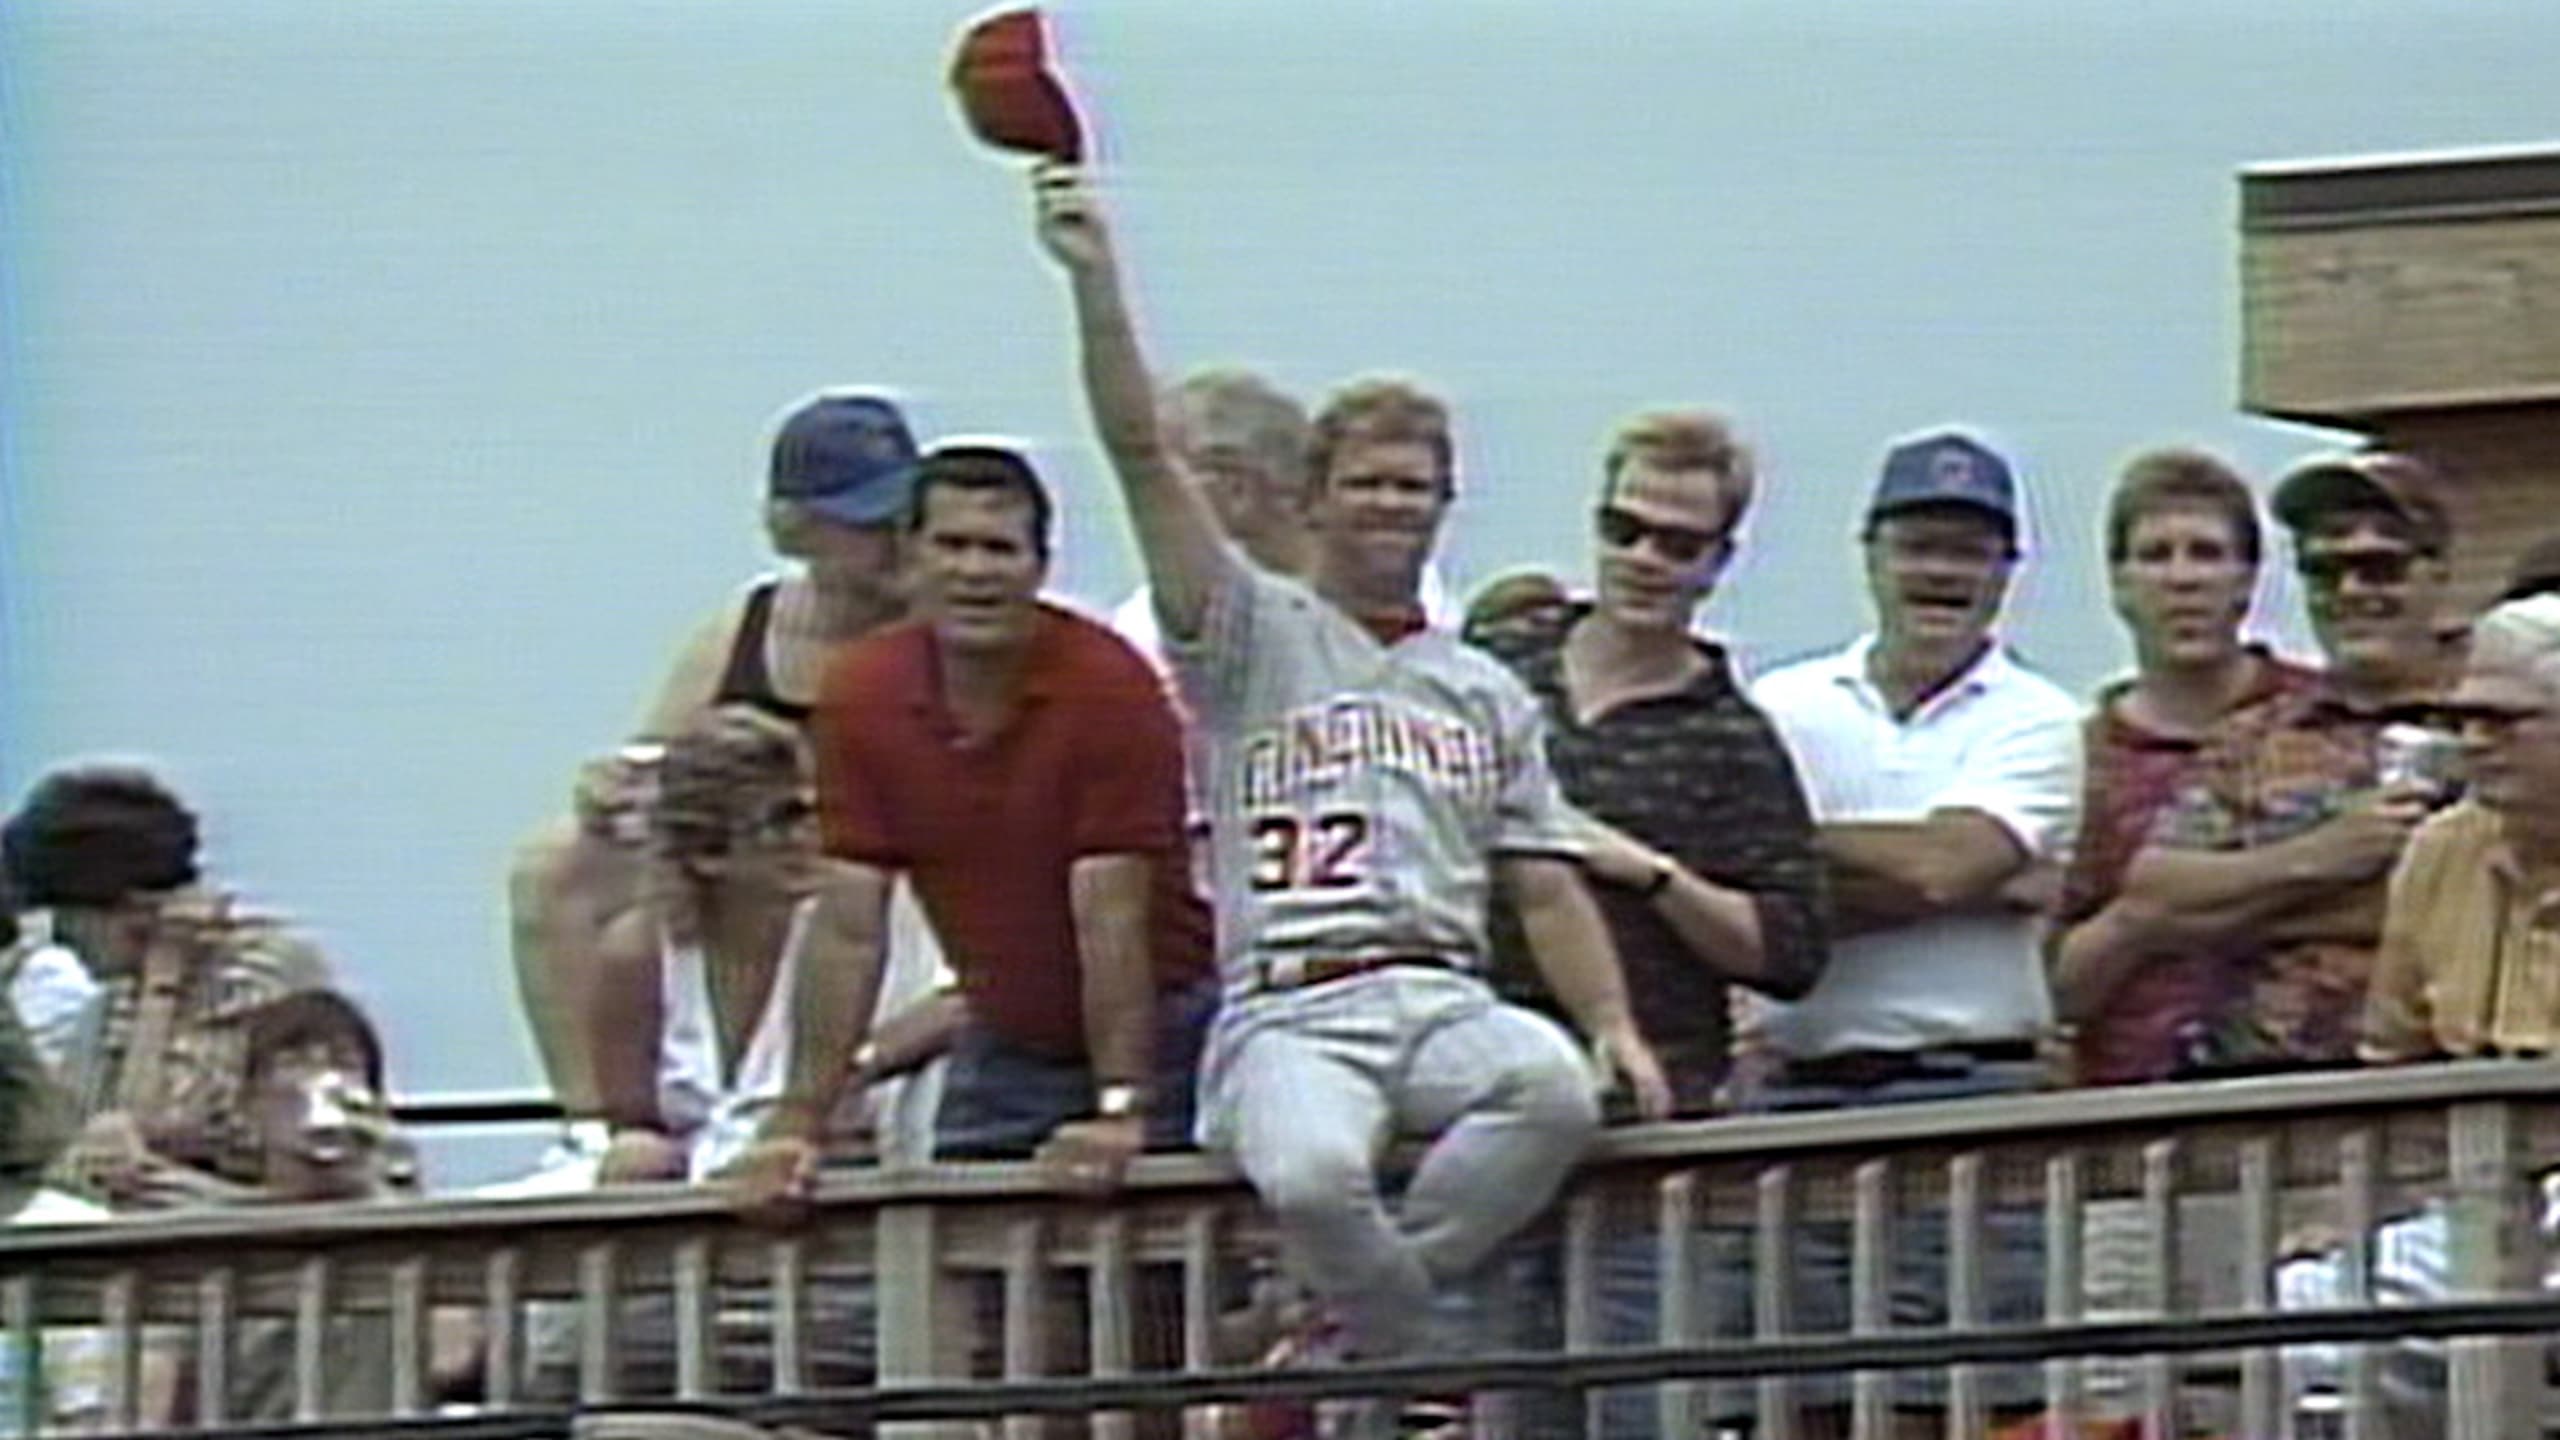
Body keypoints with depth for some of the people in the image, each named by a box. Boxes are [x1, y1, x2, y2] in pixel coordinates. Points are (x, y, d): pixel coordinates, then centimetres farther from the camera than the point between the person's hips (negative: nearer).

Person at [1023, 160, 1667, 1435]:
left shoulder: (1486, 695, 25)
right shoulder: (1253, 638, 14)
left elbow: (1545, 888, 20)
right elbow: (1142, 453, 2)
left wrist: (1615, 1027, 3)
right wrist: (1094, 279, -8)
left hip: (1444, 1004, 3)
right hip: (1287, 1011, -3)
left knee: (1554, 1087, -33)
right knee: (1311, 1171, -38)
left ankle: (1360, 1324, -18)